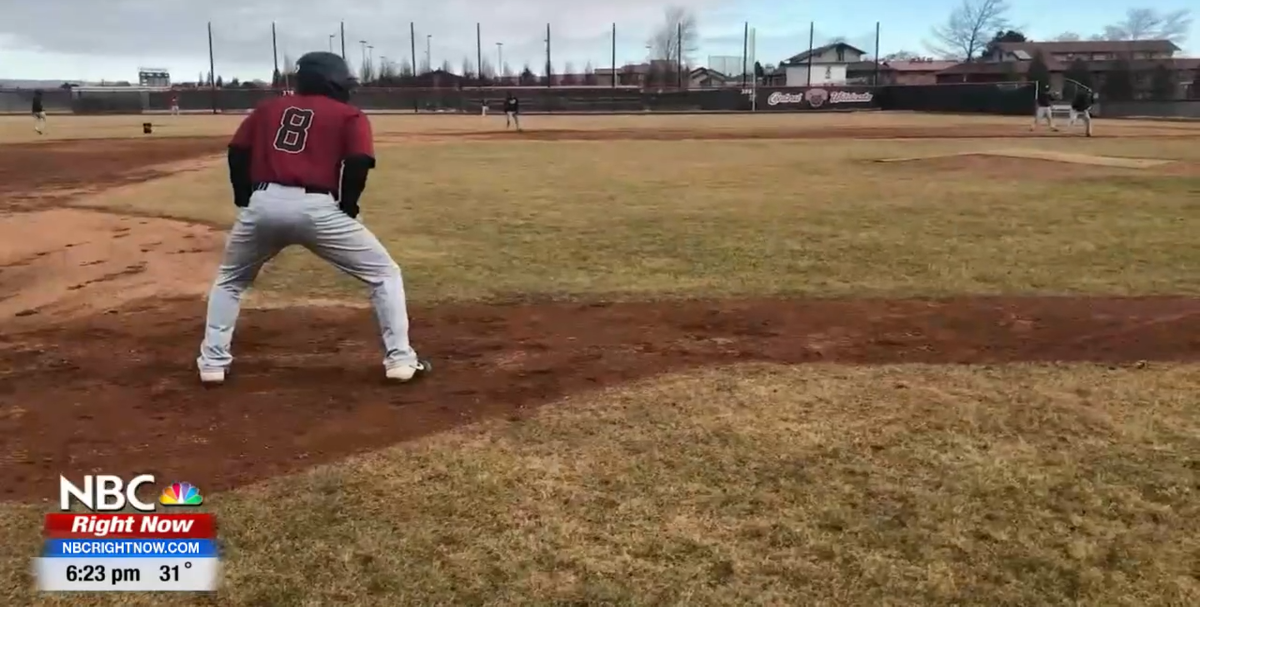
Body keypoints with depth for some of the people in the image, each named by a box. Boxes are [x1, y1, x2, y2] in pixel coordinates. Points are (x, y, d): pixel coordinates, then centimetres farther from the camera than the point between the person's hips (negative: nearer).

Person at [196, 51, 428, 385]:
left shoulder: (268, 108, 25)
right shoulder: (349, 115, 13)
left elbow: (237, 152, 15)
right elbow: (359, 162, -4)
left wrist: (246, 200, 19)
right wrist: (347, 207, 6)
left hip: (263, 204, 4)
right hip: (315, 208, -3)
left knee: (229, 281, 29)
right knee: (385, 274, 12)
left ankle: (213, 362, 25)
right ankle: (400, 359, 6)